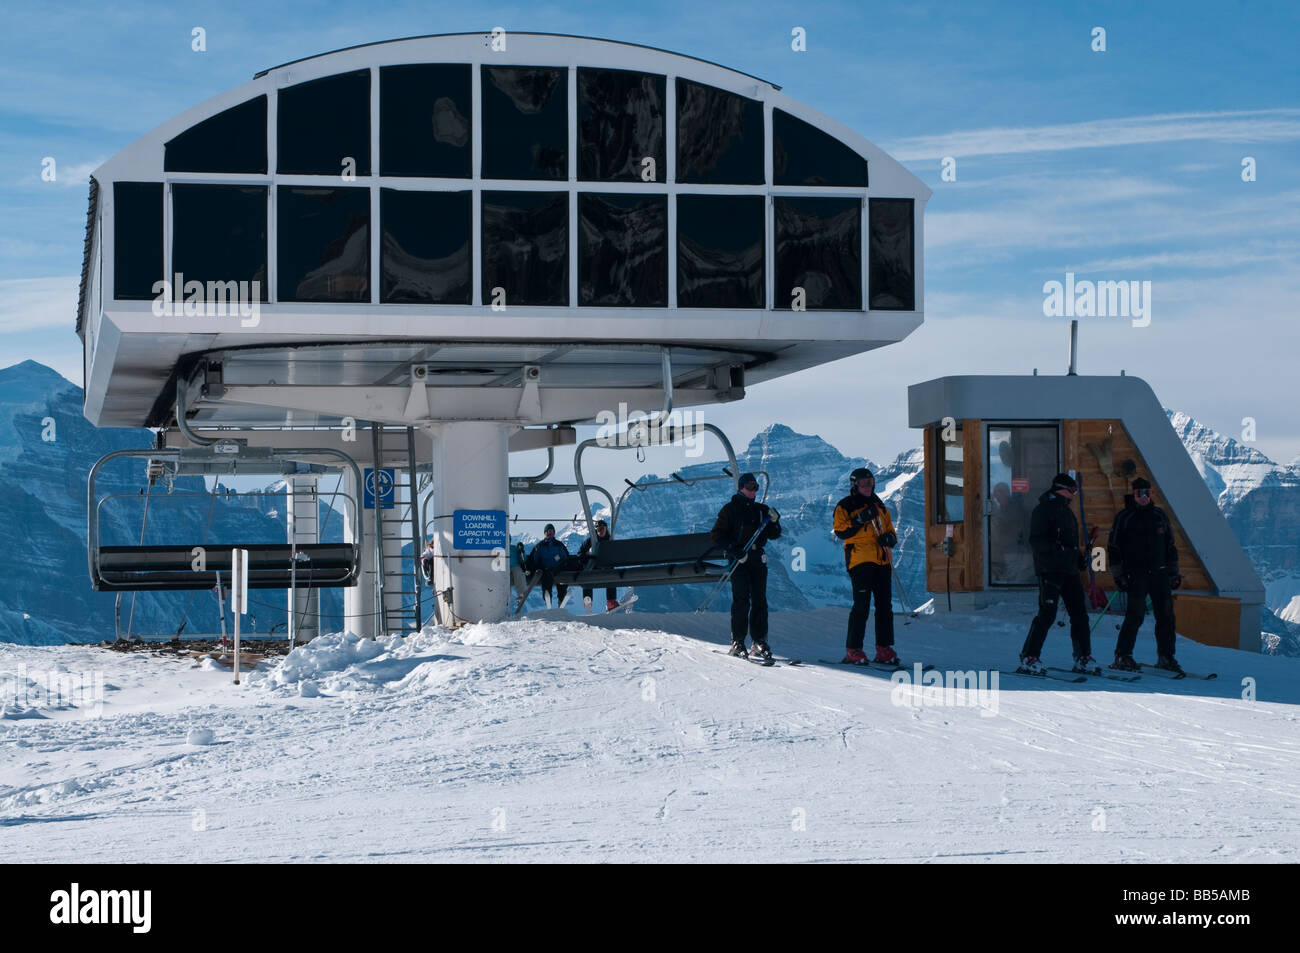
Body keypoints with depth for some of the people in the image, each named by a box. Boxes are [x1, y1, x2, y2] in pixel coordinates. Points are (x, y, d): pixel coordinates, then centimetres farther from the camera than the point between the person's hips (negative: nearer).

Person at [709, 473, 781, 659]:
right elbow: (716, 534, -1)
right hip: (738, 559, -4)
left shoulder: (760, 509, 16)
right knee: (741, 599, -11)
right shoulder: (730, 509, 3)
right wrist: (734, 551, -13)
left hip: (758, 558, 4)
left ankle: (760, 640, 3)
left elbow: (773, 535, 17)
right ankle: (737, 642, -7)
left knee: (759, 599, 0)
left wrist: (774, 522, -4)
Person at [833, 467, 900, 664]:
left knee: (884, 605, 4)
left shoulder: (879, 505, 21)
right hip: (860, 559, -6)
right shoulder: (845, 506, 4)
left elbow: (889, 528, 26)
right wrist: (860, 520, -18)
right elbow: (840, 531, -7)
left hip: (882, 559, 6)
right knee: (861, 605, -11)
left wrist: (890, 538, 3)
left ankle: (884, 648, 9)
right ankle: (853, 650, -7)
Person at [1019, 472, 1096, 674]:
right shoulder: (1043, 509, -7)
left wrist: (1079, 558, 19)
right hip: (1049, 570, -9)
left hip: (1069, 570, 9)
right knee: (1047, 613, -13)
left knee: (1079, 613, 7)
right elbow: (1035, 541, -15)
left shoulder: (1066, 511, 21)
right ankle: (1028, 658, -9)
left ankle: (1083, 658, 14)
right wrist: (1055, 547, -28)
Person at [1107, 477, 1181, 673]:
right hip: (1136, 574, -4)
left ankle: (1165, 656, 11)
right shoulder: (1124, 517, 3)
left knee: (1166, 615, 1)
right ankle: (1122, 656, -6)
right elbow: (1113, 548, 1)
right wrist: (1118, 575, -6)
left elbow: (1170, 545, 20)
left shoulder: (1159, 515, 15)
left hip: (1159, 574, 4)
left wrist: (1174, 573, 15)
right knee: (1135, 614, -13)